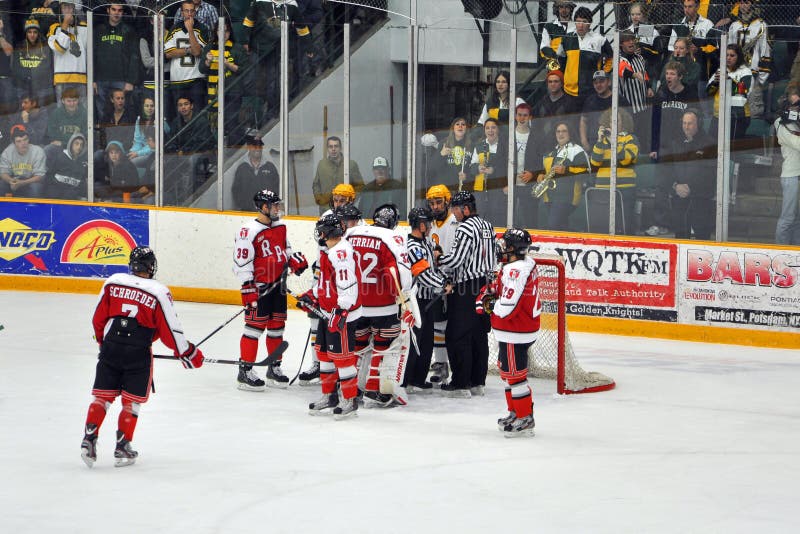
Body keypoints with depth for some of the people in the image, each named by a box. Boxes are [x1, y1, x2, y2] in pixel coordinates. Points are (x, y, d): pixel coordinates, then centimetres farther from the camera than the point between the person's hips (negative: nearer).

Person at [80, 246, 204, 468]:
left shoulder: (112, 282, 4)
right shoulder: (158, 292, -6)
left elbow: (98, 319, 10)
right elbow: (170, 329, -3)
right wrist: (188, 353, 11)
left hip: (110, 348, 3)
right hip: (138, 354, -3)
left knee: (102, 396, 11)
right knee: (132, 401, 9)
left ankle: (89, 440, 0)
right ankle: (122, 448, 9)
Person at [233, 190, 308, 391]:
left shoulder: (280, 227, 9)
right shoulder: (249, 231, -17)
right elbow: (242, 263, -17)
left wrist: (294, 260, 3)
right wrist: (248, 290, -19)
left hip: (278, 284, 8)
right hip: (259, 286, -8)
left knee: (277, 326, 12)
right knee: (255, 325, -9)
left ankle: (274, 368, 24)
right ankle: (245, 371, -5)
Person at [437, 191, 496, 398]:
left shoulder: (466, 228, -17)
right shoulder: (487, 226, 12)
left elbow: (455, 259, -19)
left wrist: (437, 261, -3)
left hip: (466, 289, -9)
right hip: (484, 285, 9)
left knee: (458, 336, -4)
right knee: (479, 335, 13)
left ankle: (460, 384, -3)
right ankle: (477, 383, 17)